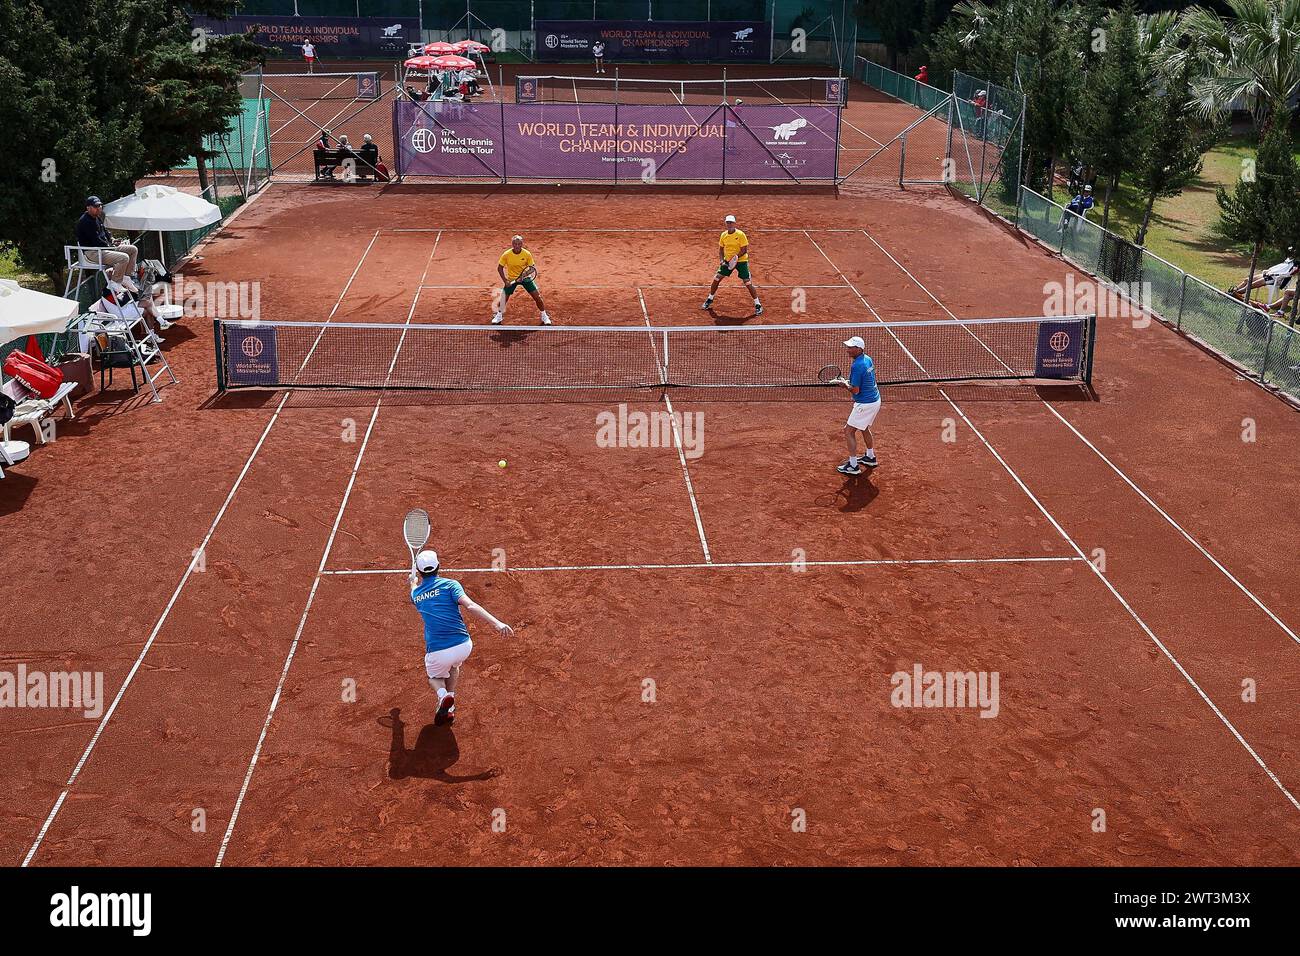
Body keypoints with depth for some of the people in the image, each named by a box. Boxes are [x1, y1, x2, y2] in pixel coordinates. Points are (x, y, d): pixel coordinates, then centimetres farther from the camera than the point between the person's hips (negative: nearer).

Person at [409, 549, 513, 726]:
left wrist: (414, 581, 65)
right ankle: (450, 701, 21)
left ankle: (443, 694, -5)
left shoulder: (416, 594, 12)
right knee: (453, 666, 35)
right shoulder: (449, 585, 1)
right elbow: (470, 606, -16)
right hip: (463, 646, 0)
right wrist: (497, 624, -25)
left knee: (435, 676, 29)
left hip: (437, 653, 0)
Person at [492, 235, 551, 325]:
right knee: (504, 297, -2)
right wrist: (505, 281, -15)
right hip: (511, 279, 0)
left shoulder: (527, 254, -18)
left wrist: (534, 273, -30)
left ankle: (544, 316, 14)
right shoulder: (506, 255, -18)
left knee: (537, 296, -7)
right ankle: (499, 316, 27)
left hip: (525, 277, 0)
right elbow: (500, 268, -7)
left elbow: (532, 267, -7)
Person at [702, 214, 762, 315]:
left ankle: (758, 305, 1)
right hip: (727, 261, 5)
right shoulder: (723, 235, -1)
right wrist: (721, 260, -7)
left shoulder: (740, 235, -16)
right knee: (716, 279, 2)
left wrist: (736, 257, -30)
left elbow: (744, 250, -17)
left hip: (741, 261, -5)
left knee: (748, 283, -10)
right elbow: (721, 249, 9)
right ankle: (709, 300, 23)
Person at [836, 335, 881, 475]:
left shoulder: (857, 366, -25)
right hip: (875, 399, 10)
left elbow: (855, 390, -23)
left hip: (865, 404, -10)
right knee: (865, 428, 29)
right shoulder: (868, 359, 4)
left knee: (849, 431, -1)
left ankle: (853, 466, 1)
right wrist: (849, 381, 10)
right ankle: (870, 457, 42)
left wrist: (845, 384, -4)